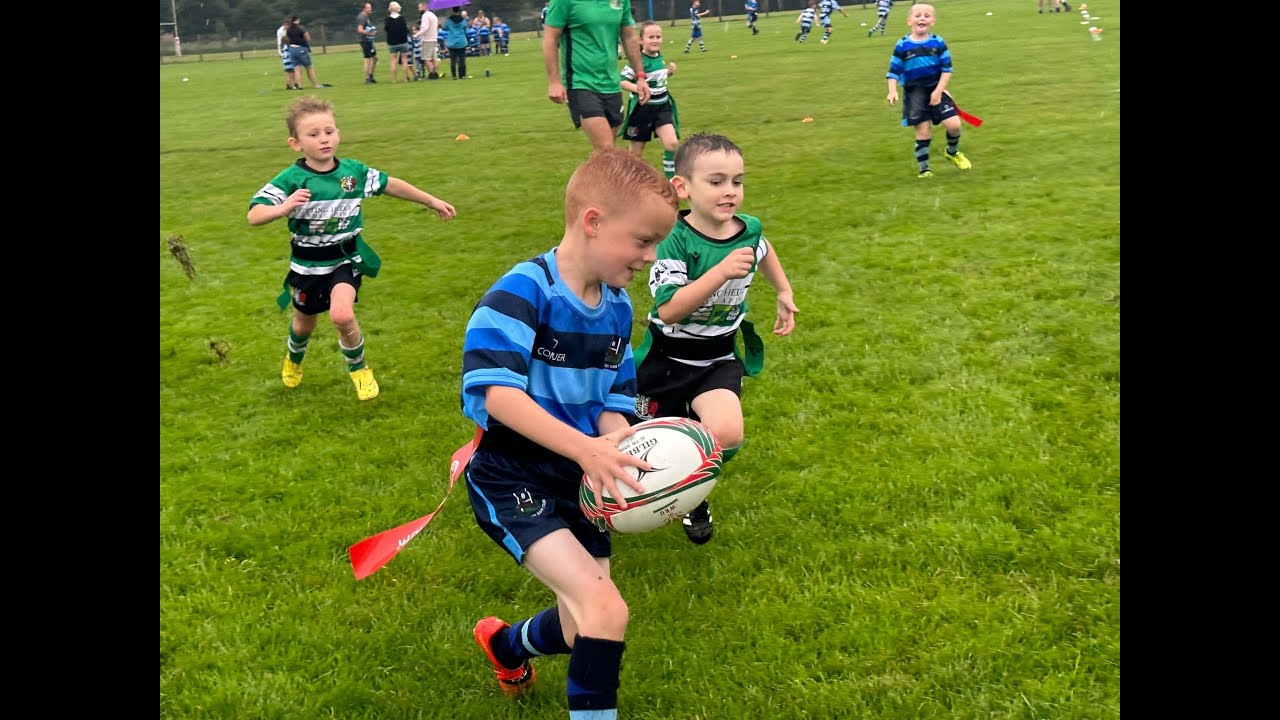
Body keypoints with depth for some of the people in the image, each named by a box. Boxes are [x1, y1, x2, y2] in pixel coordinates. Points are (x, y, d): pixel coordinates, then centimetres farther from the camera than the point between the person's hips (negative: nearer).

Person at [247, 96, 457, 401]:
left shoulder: (353, 170, -8)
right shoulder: (291, 179, -18)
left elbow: (391, 185, 7)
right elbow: (254, 215, -24)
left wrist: (432, 201, 14)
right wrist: (283, 208, -44)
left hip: (347, 259, 0)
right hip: (307, 264, 0)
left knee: (342, 315, -25)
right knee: (304, 323, 21)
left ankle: (358, 368, 6)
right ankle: (294, 359, 58)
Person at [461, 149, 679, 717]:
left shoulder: (617, 308, 2)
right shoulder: (522, 292, -22)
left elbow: (613, 401, 6)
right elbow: (493, 390, -33)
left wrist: (625, 446, -18)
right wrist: (586, 447, -42)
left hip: (579, 481, 8)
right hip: (511, 480, -7)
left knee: (585, 630, 17)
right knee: (605, 609, -24)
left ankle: (507, 644, 50)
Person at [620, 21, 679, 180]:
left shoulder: (660, 58, 4)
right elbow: (621, 81, -19)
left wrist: (669, 73, 3)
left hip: (662, 107, 5)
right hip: (642, 109, -5)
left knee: (672, 143, -12)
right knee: (637, 151, 6)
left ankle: (671, 180, -3)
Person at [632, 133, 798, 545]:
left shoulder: (749, 230, -7)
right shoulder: (675, 241, -23)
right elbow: (668, 310, -33)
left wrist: (784, 293, 20)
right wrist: (722, 271, -38)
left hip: (718, 359, 3)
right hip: (668, 358, -3)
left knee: (727, 434, -22)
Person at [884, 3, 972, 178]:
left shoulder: (938, 42, -2)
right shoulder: (902, 45, -5)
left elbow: (947, 69, -1)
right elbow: (893, 72, -2)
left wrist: (938, 91, -11)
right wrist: (892, 91, -18)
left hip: (935, 91, 2)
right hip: (914, 94, -2)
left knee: (954, 124, -7)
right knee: (923, 132, -3)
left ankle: (952, 152, 25)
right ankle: (923, 169, 14)